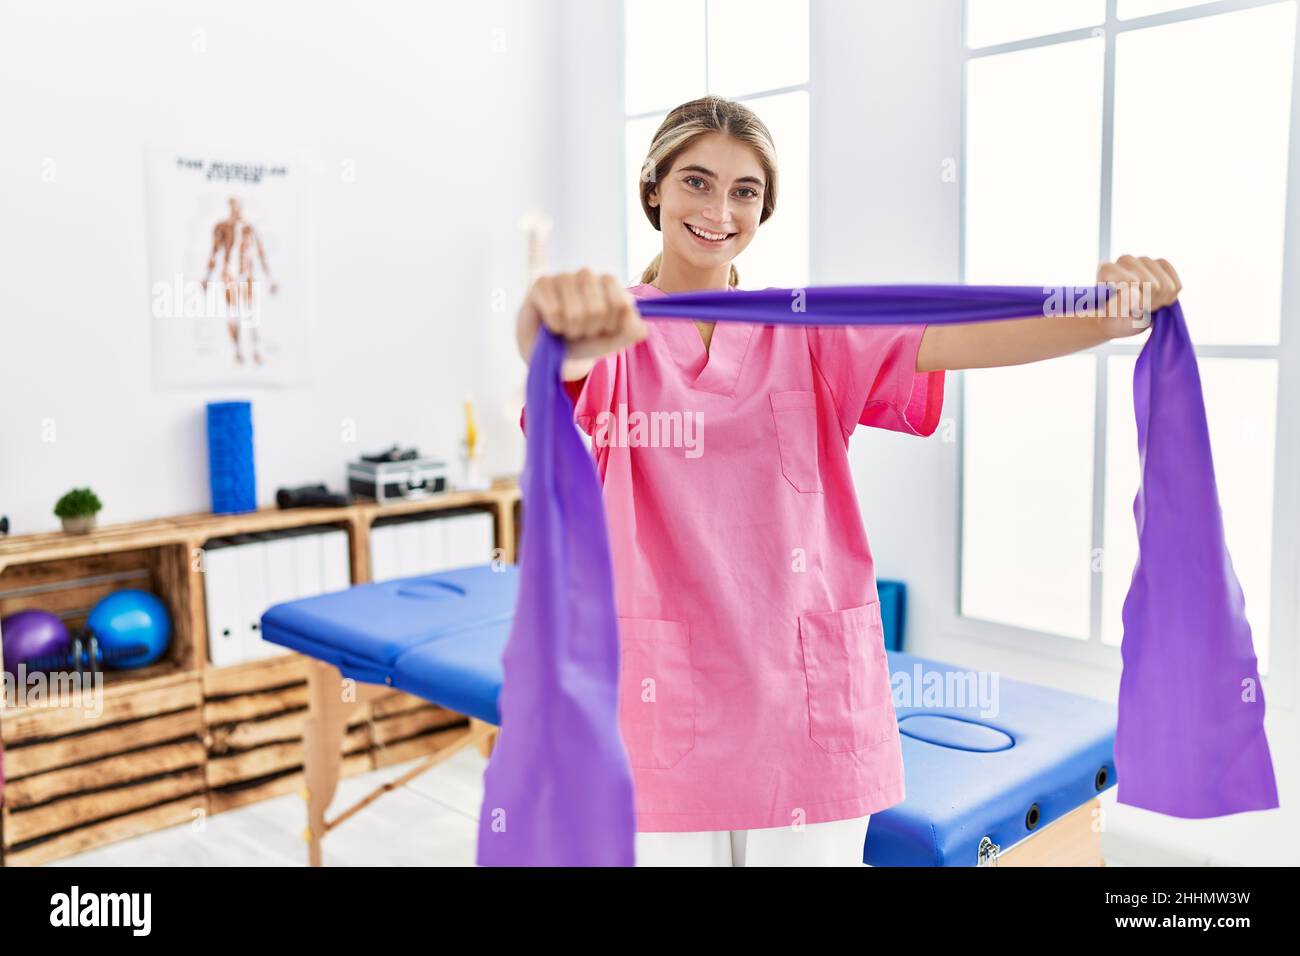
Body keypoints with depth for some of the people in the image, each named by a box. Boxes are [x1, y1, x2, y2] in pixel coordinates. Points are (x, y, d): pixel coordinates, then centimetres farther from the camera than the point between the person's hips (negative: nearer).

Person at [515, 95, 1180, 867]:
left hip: (807, 696, 2)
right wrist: (563, 334, -50)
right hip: (664, 693, -1)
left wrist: (1106, 317, -29)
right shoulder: (618, 337, 0)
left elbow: (949, 340, -11)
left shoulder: (807, 336, 6)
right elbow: (564, 364, -25)